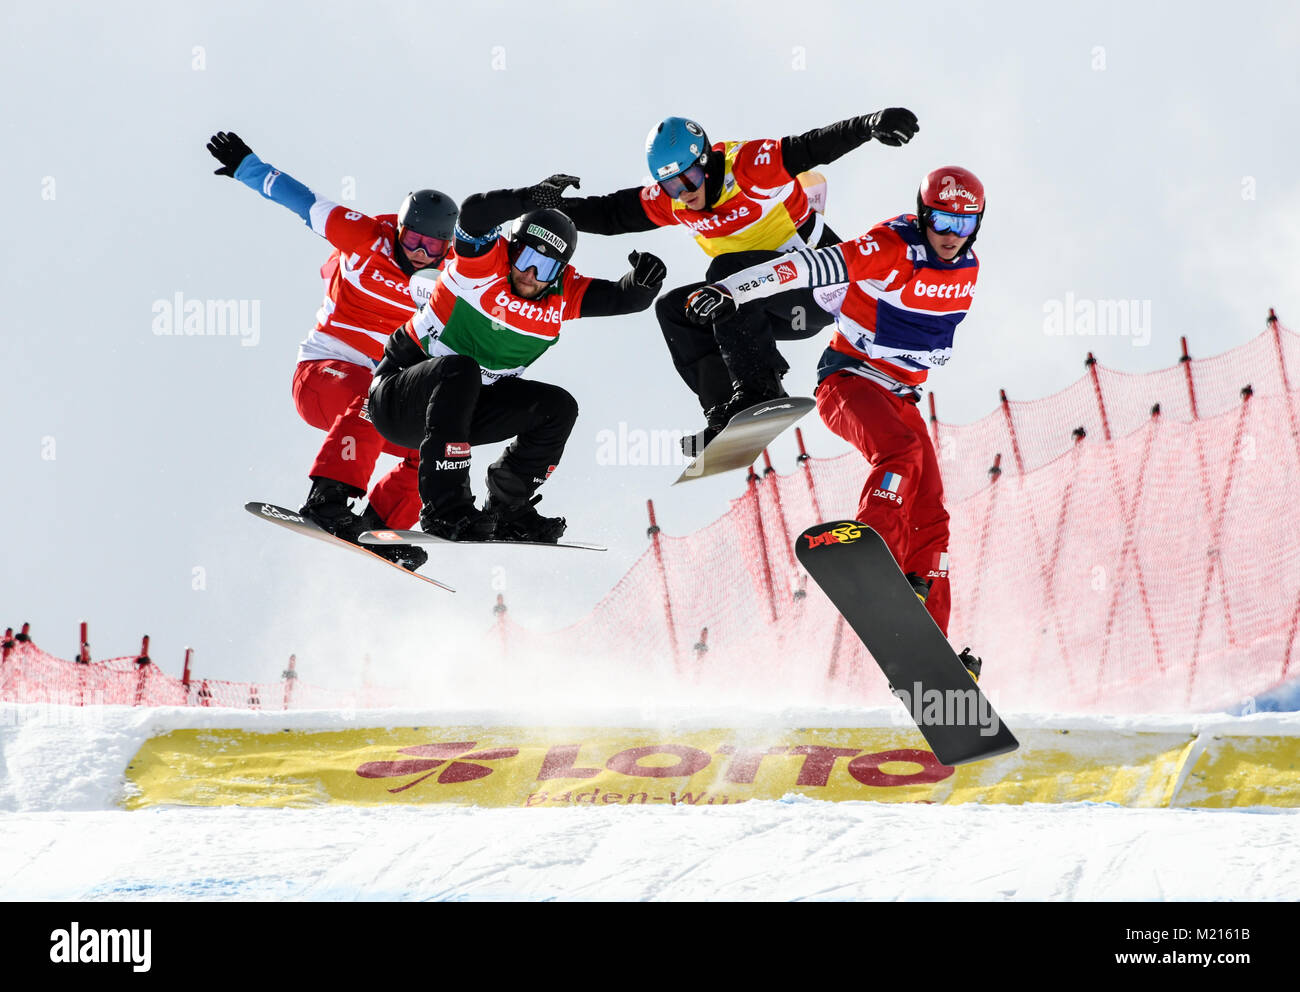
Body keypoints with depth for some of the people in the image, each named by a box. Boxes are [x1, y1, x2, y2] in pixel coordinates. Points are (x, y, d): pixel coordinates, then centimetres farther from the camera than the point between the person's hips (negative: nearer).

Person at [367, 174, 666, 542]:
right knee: (459, 370, -37)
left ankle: (506, 510, 5)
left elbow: (626, 298, -8)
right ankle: (443, 506, -37)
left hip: (461, 406, 6)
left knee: (558, 407, -6)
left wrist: (643, 281, -30)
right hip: (399, 397, -6)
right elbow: (474, 213, -39)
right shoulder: (484, 262, -18)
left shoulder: (562, 293, -2)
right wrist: (531, 199, -47)